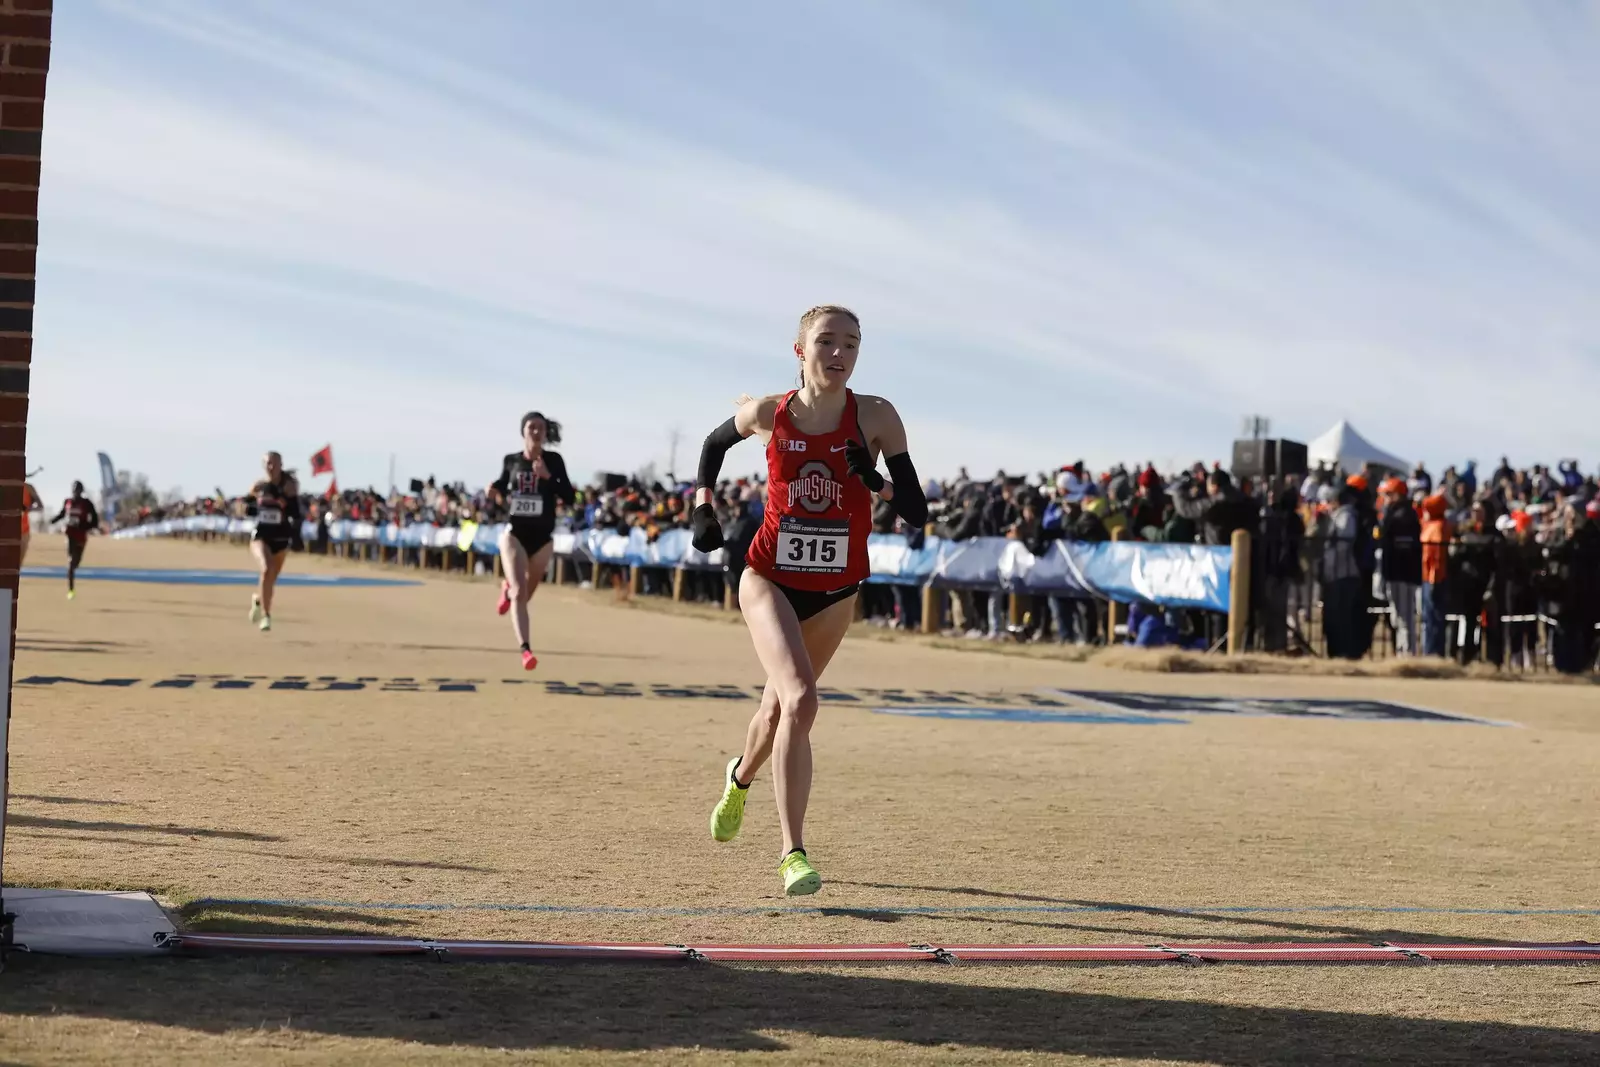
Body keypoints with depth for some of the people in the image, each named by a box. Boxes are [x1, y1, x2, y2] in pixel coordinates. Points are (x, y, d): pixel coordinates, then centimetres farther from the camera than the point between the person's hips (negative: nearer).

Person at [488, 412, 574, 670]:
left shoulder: (553, 460, -4)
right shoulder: (510, 460, 1)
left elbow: (569, 498, -8)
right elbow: (501, 489, 18)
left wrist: (548, 477, -21)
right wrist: (495, 492, -6)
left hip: (542, 536, 1)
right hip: (514, 533, -1)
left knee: (526, 594, 17)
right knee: (519, 593, -17)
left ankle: (508, 589, 53)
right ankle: (525, 650, -22)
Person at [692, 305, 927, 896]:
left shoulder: (876, 417, -12)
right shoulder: (769, 413, -10)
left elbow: (917, 513, -11)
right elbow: (715, 442, 13)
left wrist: (877, 483, -29)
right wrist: (703, 508, 2)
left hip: (836, 591, 2)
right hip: (770, 580, -2)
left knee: (780, 705, 19)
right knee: (799, 701, -23)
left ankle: (740, 777, 54)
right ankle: (793, 853, -17)